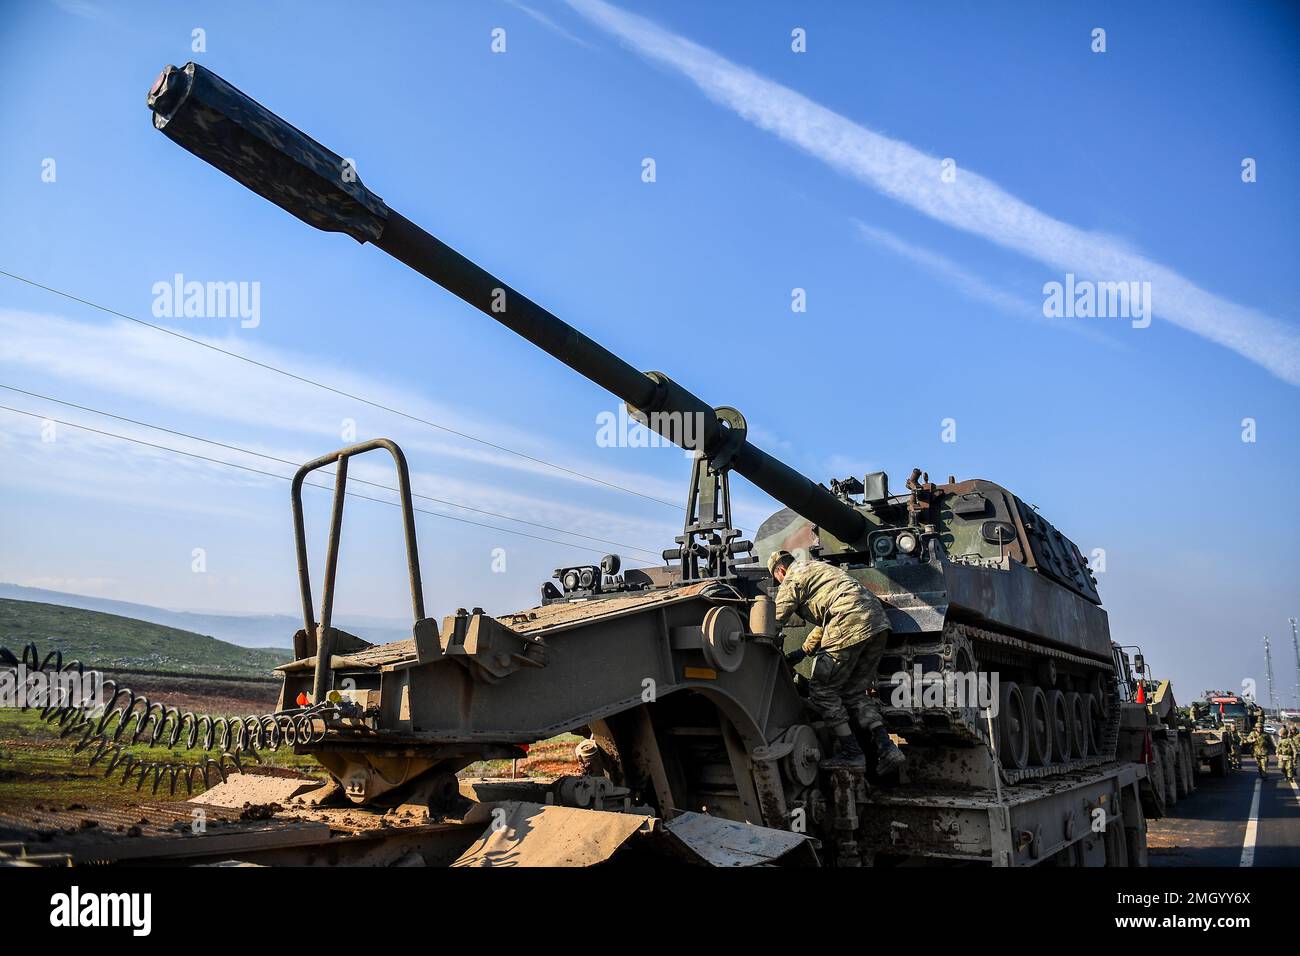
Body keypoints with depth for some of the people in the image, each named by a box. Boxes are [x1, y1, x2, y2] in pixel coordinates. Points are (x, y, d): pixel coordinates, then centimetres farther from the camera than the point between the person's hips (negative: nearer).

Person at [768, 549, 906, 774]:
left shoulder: (792, 579, 6)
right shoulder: (817, 568, 33)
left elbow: (776, 619, 2)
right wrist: (804, 650, 39)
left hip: (849, 627, -9)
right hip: (877, 621, 9)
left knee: (822, 690, 3)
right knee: (855, 692, 16)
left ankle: (851, 753, 3)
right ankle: (887, 748, 4)